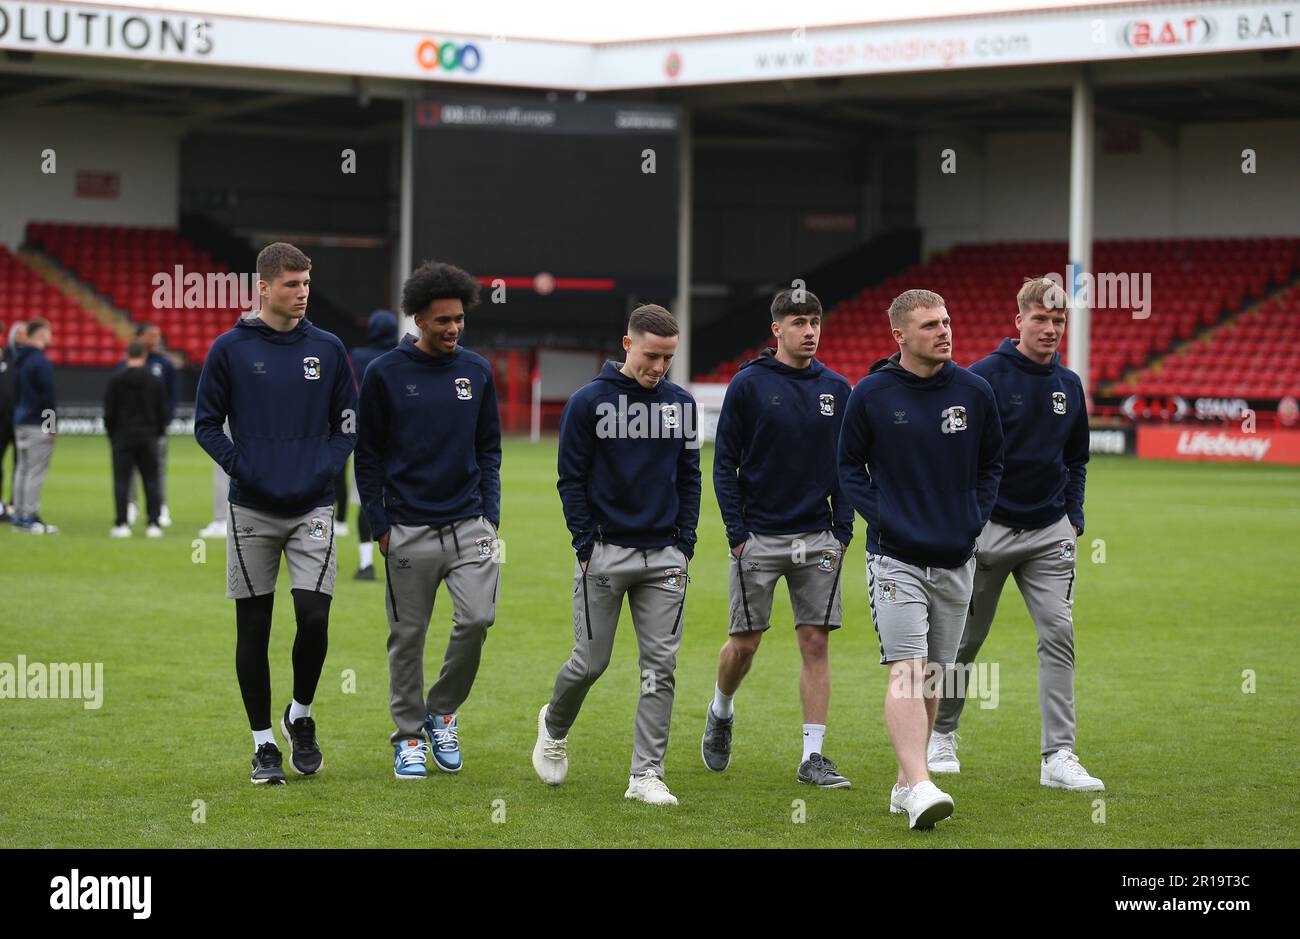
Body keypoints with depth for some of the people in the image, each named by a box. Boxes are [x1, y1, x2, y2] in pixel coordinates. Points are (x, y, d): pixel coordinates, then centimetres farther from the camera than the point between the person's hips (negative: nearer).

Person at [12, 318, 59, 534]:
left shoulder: (20, 360, 12)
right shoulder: (41, 362, -15)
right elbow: (47, 396, -17)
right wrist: (51, 425, -13)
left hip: (20, 423, 9)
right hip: (38, 425, -9)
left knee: (22, 469, 13)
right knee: (36, 471, -6)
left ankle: (19, 516, 15)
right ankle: (31, 518, -7)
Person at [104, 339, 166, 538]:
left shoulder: (116, 380, -2)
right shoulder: (155, 381, 3)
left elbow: (109, 412, -2)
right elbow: (162, 412, 5)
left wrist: (112, 436, 9)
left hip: (123, 438, -2)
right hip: (148, 437, 2)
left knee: (122, 480, 0)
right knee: (151, 480, 5)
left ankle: (121, 523, -4)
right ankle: (154, 523, 1)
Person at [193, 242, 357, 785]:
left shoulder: (328, 349, 5)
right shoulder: (230, 349, 0)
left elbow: (348, 422, 11)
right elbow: (206, 424, 4)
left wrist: (326, 468, -4)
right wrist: (240, 468, -10)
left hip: (312, 509, 1)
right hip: (251, 511, -1)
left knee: (314, 618, -10)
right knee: (254, 630, 3)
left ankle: (300, 716, 16)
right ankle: (263, 743, 14)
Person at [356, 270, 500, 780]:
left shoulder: (477, 371, 6)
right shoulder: (385, 373, -3)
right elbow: (368, 454, 2)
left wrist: (490, 515, 5)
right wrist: (379, 524, -3)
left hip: (469, 524, 2)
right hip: (409, 531, -2)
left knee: (477, 619, -12)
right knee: (408, 636, 4)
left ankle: (442, 712, 10)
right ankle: (409, 737, 17)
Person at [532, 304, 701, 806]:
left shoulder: (681, 403, 8)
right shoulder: (589, 401, -5)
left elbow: (689, 477, 13)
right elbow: (572, 479, -3)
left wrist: (686, 543, 4)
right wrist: (585, 547, -9)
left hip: (664, 556, 3)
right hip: (604, 553, -3)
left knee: (660, 666, -2)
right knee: (591, 661, 3)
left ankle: (646, 774, 1)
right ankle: (554, 726, 33)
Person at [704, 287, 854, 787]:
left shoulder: (837, 389, 6)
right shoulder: (749, 384, -4)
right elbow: (724, 463, -2)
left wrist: (843, 530, 4)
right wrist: (736, 532, -8)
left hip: (818, 539, 3)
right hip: (759, 537, -3)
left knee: (816, 641, -1)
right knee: (745, 640, 3)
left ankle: (813, 756, 2)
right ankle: (720, 714, 32)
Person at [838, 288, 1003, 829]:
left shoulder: (974, 392, 3)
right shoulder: (871, 394, -4)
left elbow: (991, 462, 16)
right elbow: (849, 466, 6)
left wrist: (976, 519, 3)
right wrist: (881, 518, -6)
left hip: (956, 559, 4)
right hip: (896, 558, -4)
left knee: (934, 676, 11)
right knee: (906, 671, -16)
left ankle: (905, 784, 23)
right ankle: (920, 789, -25)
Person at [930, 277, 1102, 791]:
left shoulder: (1070, 386, 8)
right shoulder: (984, 377, -9)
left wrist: (1073, 521, 9)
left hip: (1049, 534, 4)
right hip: (987, 530, -4)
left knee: (1058, 634, -8)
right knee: (963, 639, 8)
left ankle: (1058, 757, -9)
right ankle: (941, 735, 29)